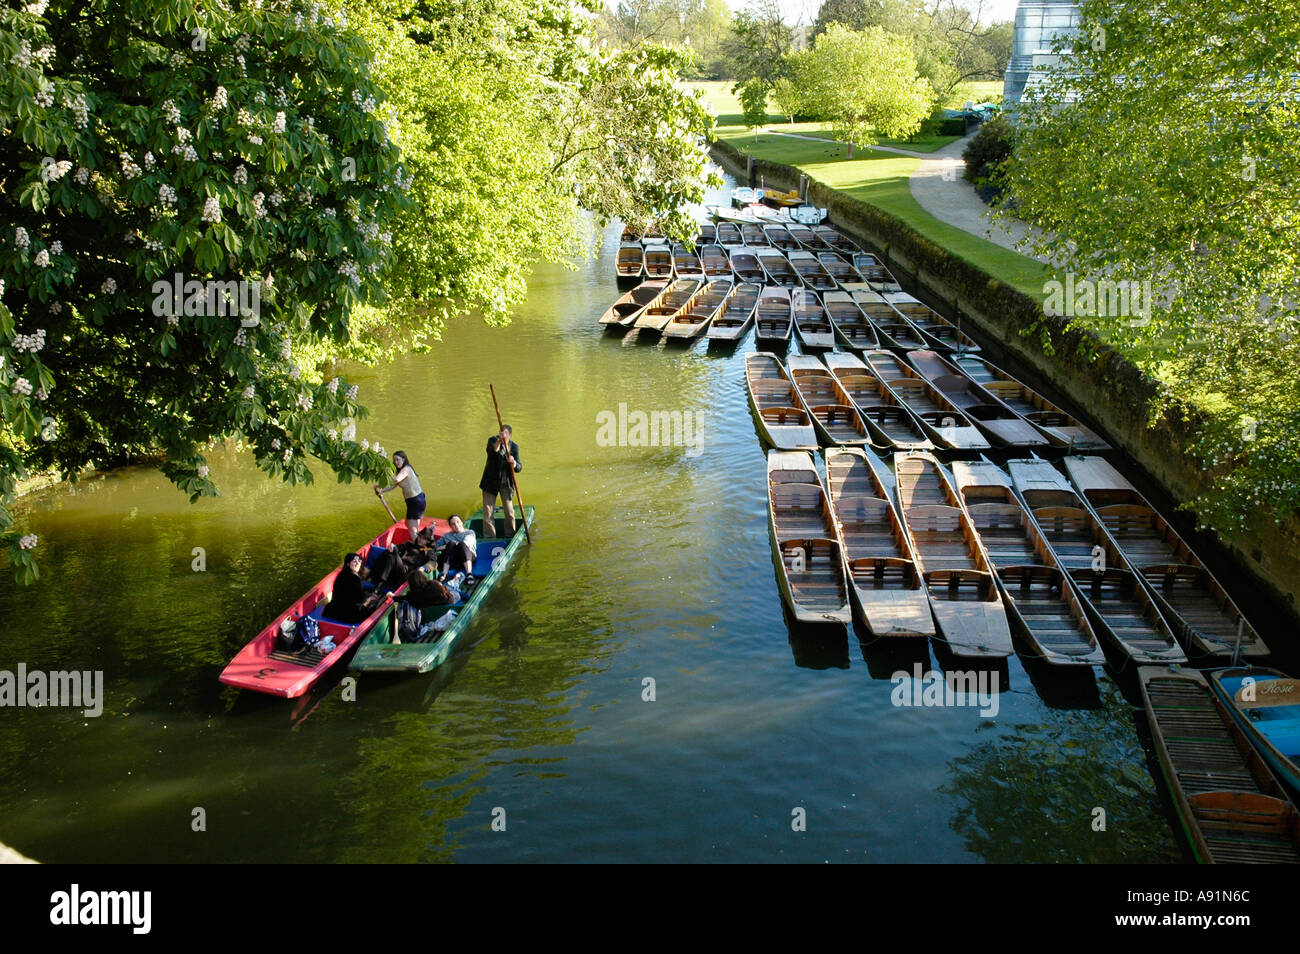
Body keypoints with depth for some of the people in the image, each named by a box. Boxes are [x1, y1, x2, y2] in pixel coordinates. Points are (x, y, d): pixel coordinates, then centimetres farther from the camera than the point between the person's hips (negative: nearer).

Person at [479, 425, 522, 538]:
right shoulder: (493, 440, -7)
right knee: (488, 512, 1)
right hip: (490, 481, -1)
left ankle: (510, 536, 22)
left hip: (506, 483, 1)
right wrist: (499, 441, -46)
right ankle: (489, 538, 12)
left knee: (509, 513, 6)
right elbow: (492, 450, -31)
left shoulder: (514, 446, -2)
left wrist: (514, 463, -29)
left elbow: (519, 468, -7)